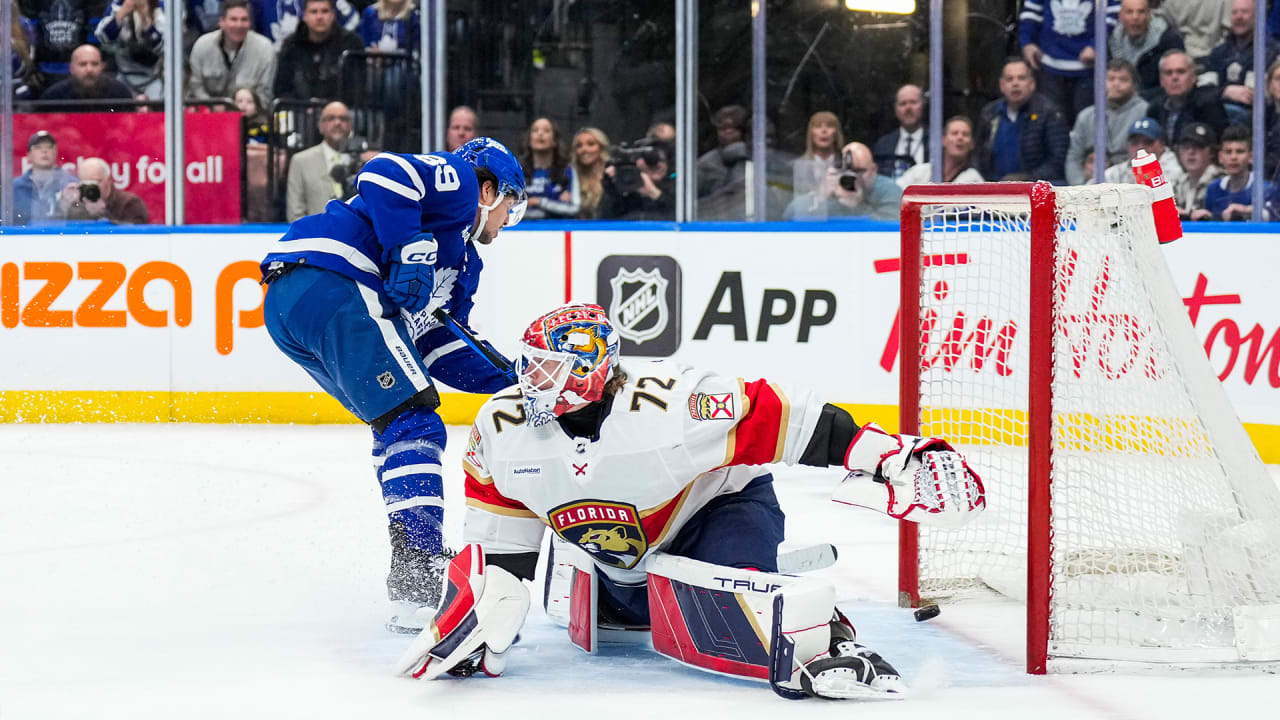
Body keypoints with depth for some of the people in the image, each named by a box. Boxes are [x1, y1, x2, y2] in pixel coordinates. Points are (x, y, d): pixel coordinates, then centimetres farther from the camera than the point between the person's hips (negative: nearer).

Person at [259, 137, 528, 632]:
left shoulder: (463, 259, 34)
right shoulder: (457, 179, 9)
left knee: (397, 424, 18)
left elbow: (437, 343, 25)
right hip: (332, 281, -10)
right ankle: (421, 574, -19)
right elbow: (384, 173, -12)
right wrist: (408, 250, -17)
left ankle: (412, 578, 17)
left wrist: (508, 381, 14)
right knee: (414, 425, -11)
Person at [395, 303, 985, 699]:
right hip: (620, 553, 7)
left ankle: (825, 643, -23)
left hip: (719, 502, -7)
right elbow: (499, 532, -5)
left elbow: (784, 419, -32)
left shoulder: (672, 404, -34)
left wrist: (895, 459, -35)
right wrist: (478, 607, -14)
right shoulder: (501, 429, -18)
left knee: (720, 598, -35)